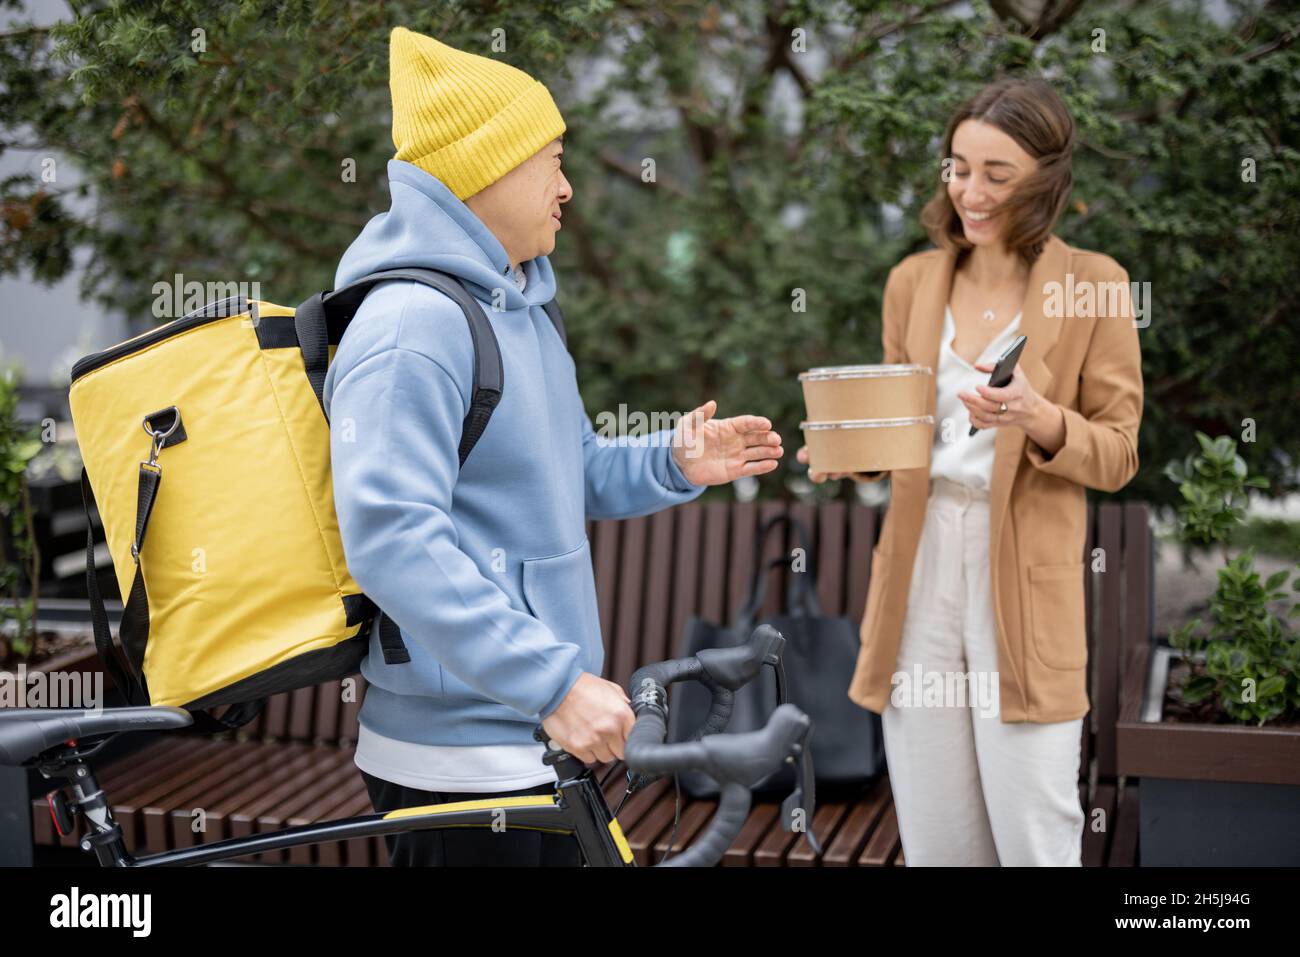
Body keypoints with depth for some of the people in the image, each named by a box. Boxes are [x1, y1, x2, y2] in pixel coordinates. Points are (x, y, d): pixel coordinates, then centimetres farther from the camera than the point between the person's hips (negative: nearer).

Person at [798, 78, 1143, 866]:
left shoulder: (1091, 285, -3)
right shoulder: (913, 280, 9)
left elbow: (1117, 457, -1)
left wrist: (1042, 423, -20)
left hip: (1026, 584, -4)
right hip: (917, 571, 4)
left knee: (1035, 838, -2)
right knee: (934, 838, 10)